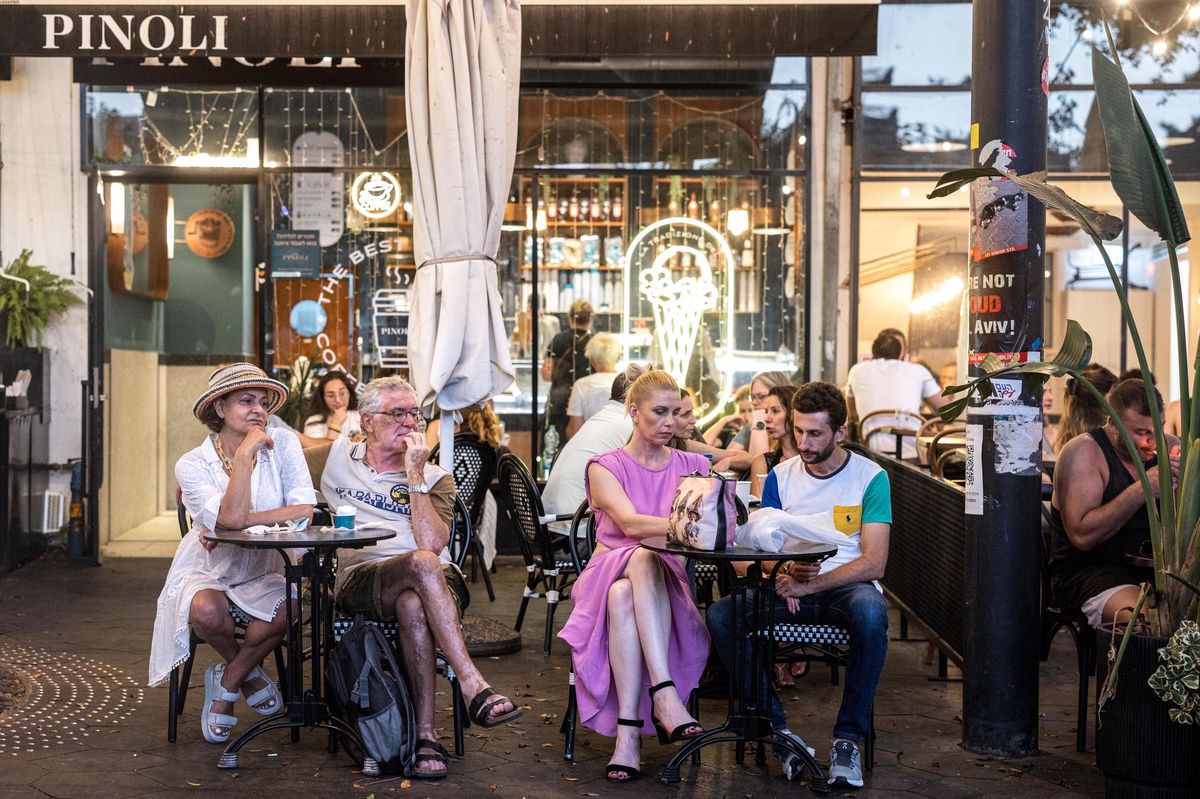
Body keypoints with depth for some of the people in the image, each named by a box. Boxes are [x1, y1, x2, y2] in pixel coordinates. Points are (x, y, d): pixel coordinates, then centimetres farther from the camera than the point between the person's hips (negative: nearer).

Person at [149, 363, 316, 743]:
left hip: (263, 572, 1)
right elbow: (231, 517, -27)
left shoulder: (282, 443, -5)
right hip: (208, 571, -1)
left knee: (286, 611, -32)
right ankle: (248, 671, 1)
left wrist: (241, 523, -21)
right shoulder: (193, 465, -10)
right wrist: (245, 454, -24)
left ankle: (225, 684, -2)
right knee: (206, 611, -35)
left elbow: (304, 511, -17)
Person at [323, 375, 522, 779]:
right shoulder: (338, 457, 19)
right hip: (362, 578, -1)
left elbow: (433, 543, -3)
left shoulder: (435, 477, 15)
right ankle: (475, 686, -42)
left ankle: (426, 735, -37)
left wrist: (414, 476, -4)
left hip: (437, 581, 1)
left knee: (413, 604, -40)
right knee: (422, 564, -37)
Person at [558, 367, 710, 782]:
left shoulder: (693, 466, 15)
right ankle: (666, 697, -45)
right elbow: (630, 523, -15)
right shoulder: (605, 467, 5)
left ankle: (627, 732, -43)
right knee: (644, 558, -38)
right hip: (607, 576, -1)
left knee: (625, 597, -35)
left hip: (669, 585, 1)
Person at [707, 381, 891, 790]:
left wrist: (810, 584, -18)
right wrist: (785, 573, -16)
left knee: (870, 613, -40)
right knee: (720, 615, -24)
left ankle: (848, 739, -26)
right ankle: (778, 730, -17)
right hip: (792, 588, 3)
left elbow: (874, 563, -8)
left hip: (847, 587, -3)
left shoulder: (870, 477, -2)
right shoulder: (781, 476, 9)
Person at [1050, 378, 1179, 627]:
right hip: (1088, 571, -6)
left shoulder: (1167, 446, 9)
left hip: (1153, 569, 6)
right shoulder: (1083, 452, -8)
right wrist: (1142, 489, -21)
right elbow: (1082, 536, -20)